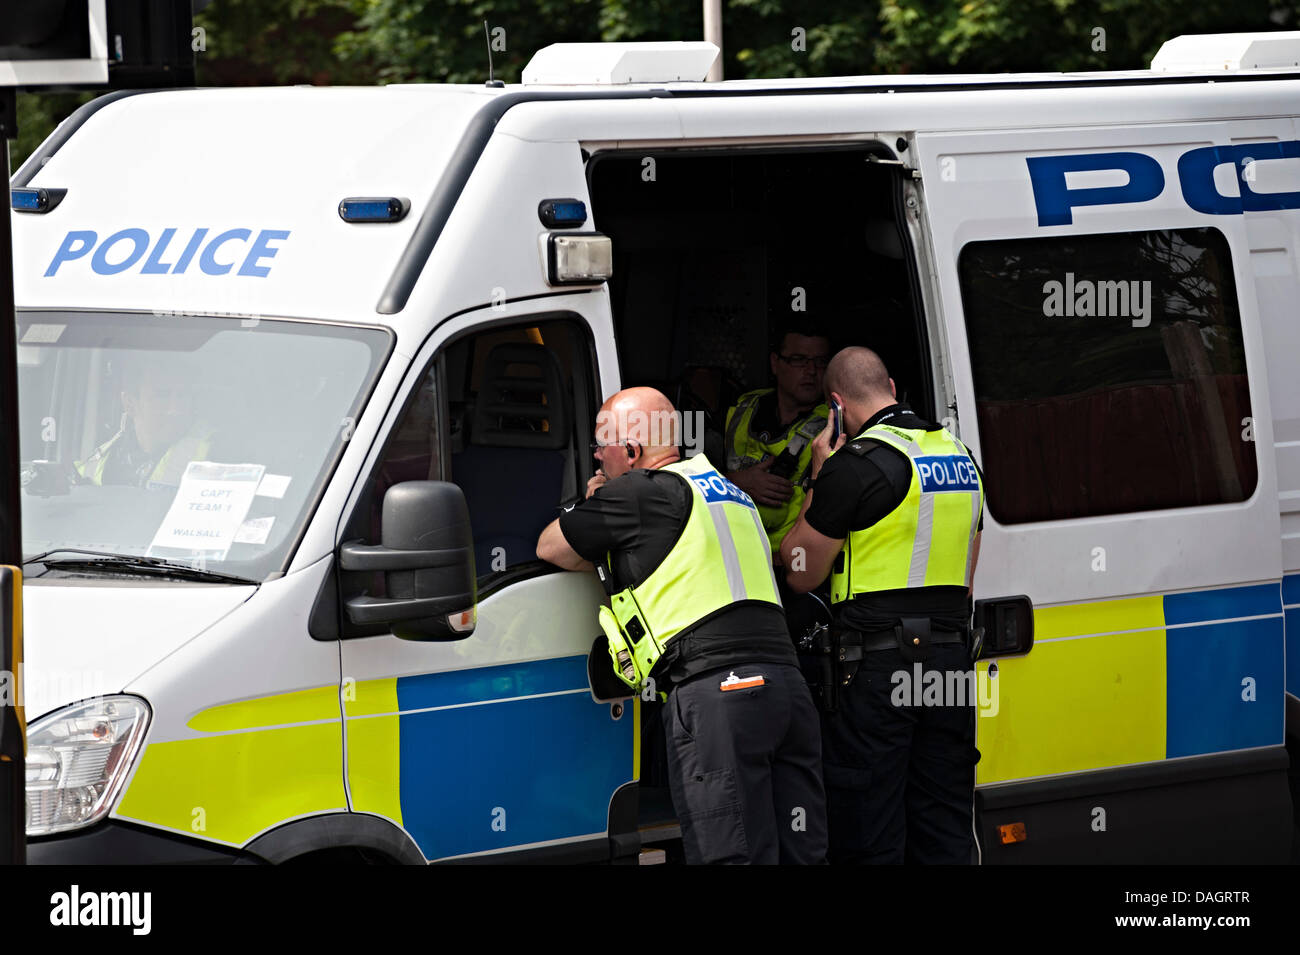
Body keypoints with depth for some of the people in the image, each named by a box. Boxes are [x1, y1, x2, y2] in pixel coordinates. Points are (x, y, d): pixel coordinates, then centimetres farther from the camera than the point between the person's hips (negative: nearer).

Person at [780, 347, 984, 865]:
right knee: (944, 829, 9)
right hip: (951, 654, 7)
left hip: (876, 663, -7)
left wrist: (818, 479, 4)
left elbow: (801, 573, -3)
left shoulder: (856, 463, -11)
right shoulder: (959, 456, 13)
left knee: (870, 838, -3)